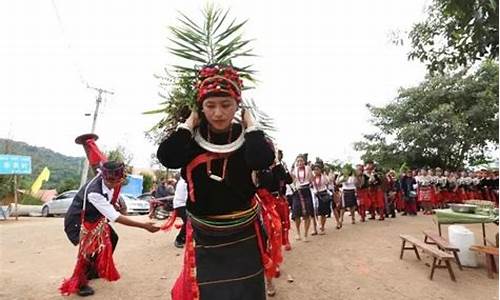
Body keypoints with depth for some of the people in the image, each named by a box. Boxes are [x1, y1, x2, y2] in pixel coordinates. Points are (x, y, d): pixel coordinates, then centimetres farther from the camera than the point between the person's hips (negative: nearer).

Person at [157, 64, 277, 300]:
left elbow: (262, 160, -28)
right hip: (203, 235, 1)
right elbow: (167, 158, -24)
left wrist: (250, 123, -17)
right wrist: (190, 122, -15)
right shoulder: (192, 137, -6)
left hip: (243, 235, 0)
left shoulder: (246, 135, -8)